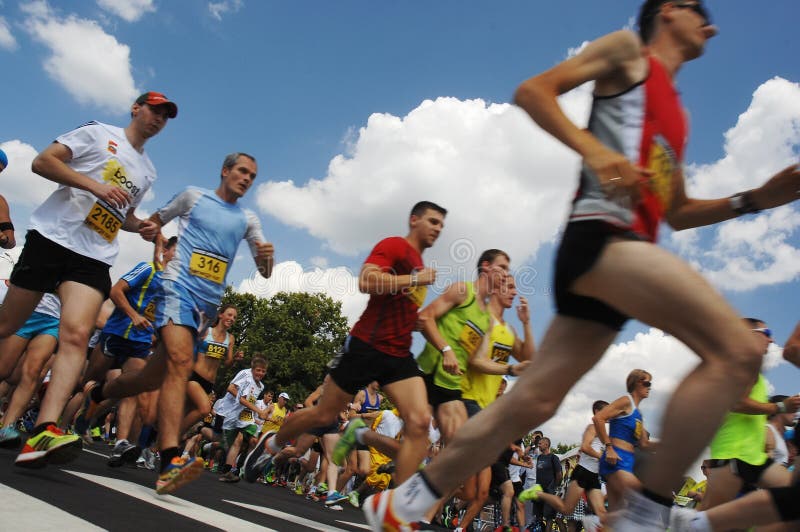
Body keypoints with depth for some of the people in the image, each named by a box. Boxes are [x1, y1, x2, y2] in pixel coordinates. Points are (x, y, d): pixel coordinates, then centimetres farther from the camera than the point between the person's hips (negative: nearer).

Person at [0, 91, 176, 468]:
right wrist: (94, 185, -14)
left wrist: (142, 226, 11)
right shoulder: (98, 133, 7)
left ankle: (44, 432, -28)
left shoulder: (148, 172, 23)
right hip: (53, 237, -3)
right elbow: (42, 161, -2)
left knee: (76, 335, -18)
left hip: (94, 258, 3)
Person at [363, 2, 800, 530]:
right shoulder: (628, 49, 12)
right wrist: (593, 149, -15)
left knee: (531, 402, 4)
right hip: (602, 234, -8)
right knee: (737, 352, -19)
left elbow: (677, 212, 33)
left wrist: (755, 199, 19)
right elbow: (532, 90, 0)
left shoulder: (675, 115, 33)